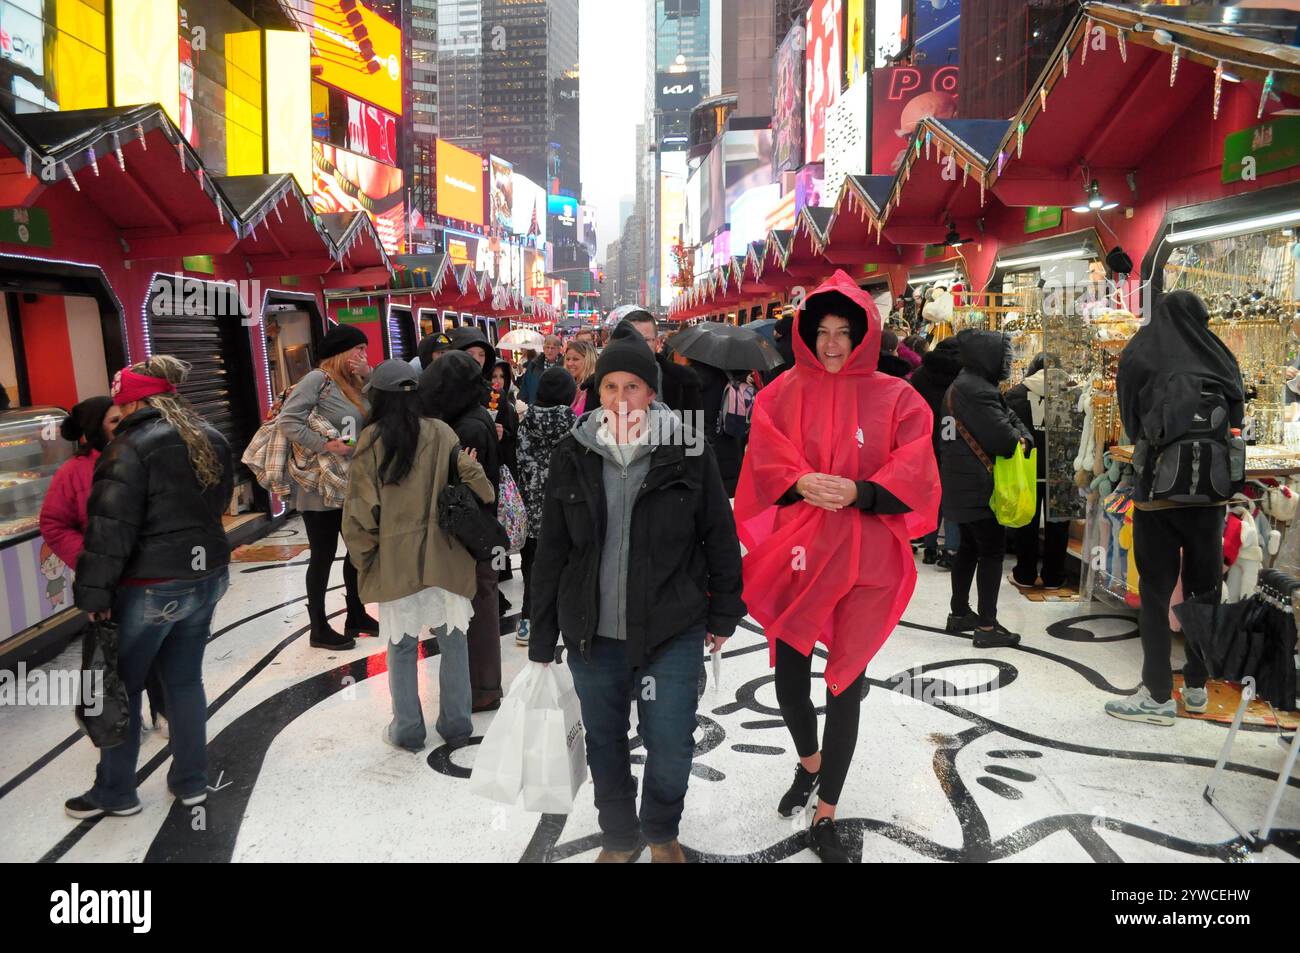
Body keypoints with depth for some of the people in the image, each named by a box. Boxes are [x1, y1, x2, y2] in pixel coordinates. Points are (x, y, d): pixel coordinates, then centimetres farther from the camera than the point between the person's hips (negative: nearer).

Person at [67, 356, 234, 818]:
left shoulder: (132, 446, -15)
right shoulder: (213, 441, 8)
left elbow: (111, 526, -19)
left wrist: (95, 593, -15)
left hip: (150, 586, -7)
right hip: (206, 576, 7)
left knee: (121, 687, 9)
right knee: (185, 680, 17)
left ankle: (115, 792, 21)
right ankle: (191, 782, 25)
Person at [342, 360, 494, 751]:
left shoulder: (371, 439, -7)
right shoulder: (441, 433, -3)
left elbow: (361, 509, -8)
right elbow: (475, 480, -10)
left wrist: (363, 556, 4)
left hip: (395, 559, -1)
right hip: (443, 556, 1)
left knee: (402, 646, 12)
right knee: (453, 641, 13)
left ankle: (407, 730, 23)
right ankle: (456, 726, 22)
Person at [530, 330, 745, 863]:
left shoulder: (687, 453, -6)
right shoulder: (573, 455, 0)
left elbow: (720, 538, 2)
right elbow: (551, 552, 5)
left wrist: (722, 615, 5)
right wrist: (542, 640, 6)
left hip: (672, 633, -2)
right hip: (592, 636, 2)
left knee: (671, 749, 5)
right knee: (604, 745, 15)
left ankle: (661, 834, 36)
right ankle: (619, 838, 41)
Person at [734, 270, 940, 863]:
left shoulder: (896, 399, 2)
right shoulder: (783, 393, 5)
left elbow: (911, 478, -7)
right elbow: (766, 462, -5)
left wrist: (856, 492, -24)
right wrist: (802, 482, -25)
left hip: (863, 560, -1)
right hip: (794, 553, 1)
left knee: (846, 684, 5)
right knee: (789, 678, 7)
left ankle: (825, 818, 21)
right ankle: (809, 763, 42)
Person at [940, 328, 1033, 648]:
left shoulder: (962, 385, 14)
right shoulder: (977, 390, -20)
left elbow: (1009, 417, 14)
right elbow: (1003, 439, -24)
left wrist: (1022, 434, -6)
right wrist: (1020, 439, -2)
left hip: (962, 486, 11)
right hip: (979, 488, -11)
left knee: (970, 547, 19)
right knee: (992, 552, -4)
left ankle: (959, 613, 29)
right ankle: (987, 627, 0)